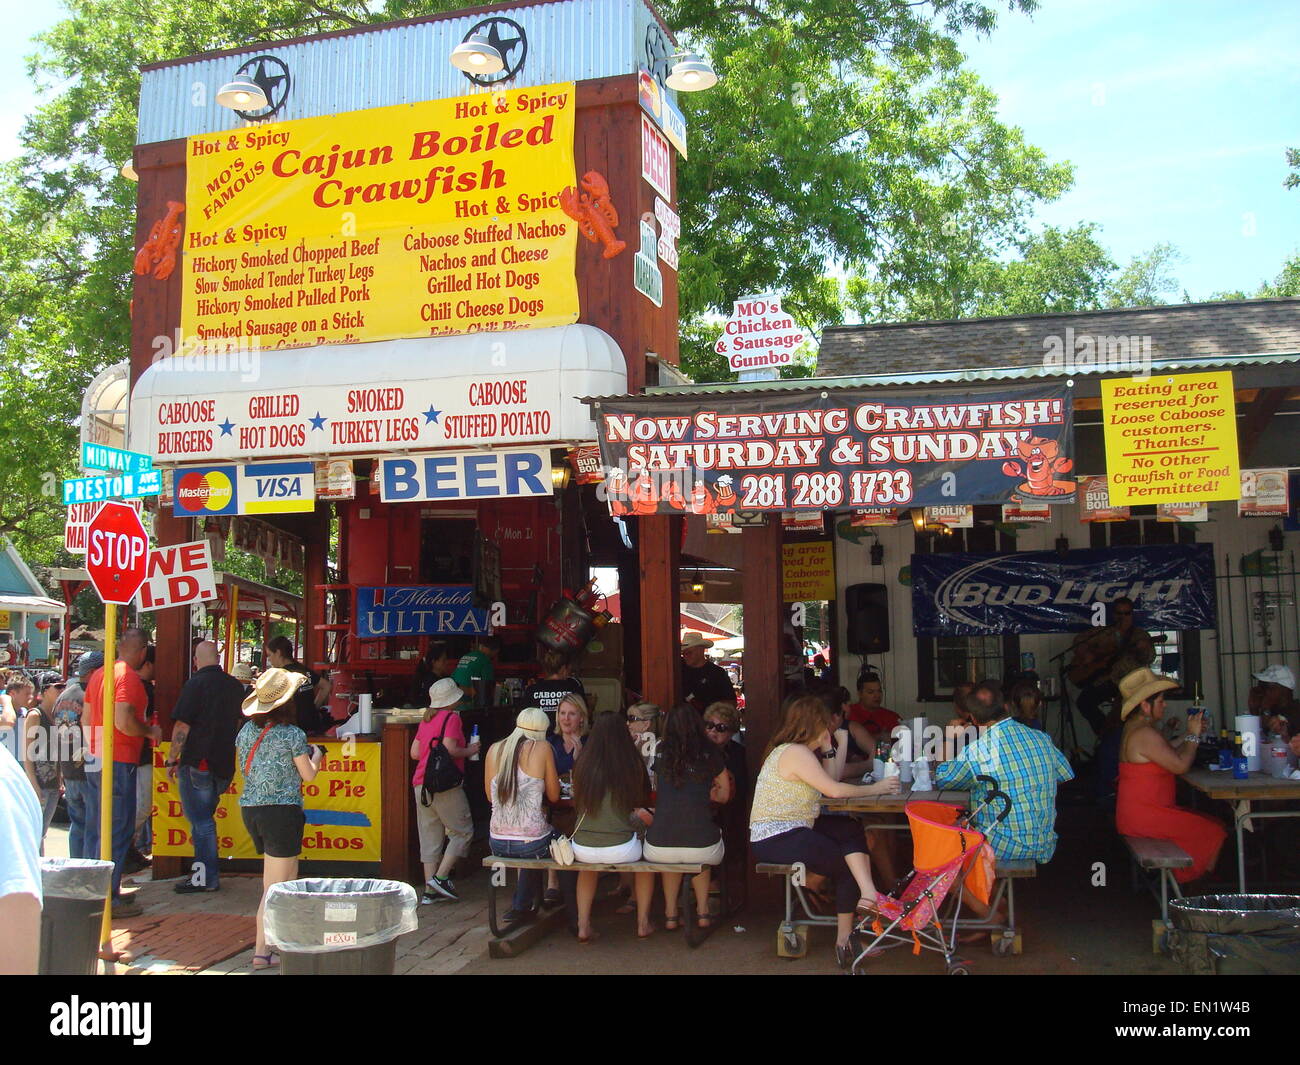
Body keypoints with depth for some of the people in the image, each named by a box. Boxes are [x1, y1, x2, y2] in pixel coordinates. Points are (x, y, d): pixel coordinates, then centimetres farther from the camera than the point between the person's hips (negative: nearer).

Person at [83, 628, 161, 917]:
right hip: (118, 763, -9)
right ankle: (108, 899, 1)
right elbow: (124, 722, -25)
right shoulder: (129, 677, -16)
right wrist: (150, 731, -8)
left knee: (94, 829, 15)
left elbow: (86, 719, 17)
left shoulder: (99, 674, 11)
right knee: (118, 829, -3)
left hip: (94, 760, 9)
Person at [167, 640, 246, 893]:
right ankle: (204, 871, 20)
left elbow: (182, 727, -13)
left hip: (197, 762, -6)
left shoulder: (196, 684, -11)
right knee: (204, 817, 17)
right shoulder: (235, 686, 8)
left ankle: (207, 877, 1)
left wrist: (172, 760, -5)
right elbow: (239, 723, 19)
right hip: (224, 764, 6)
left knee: (200, 821, -1)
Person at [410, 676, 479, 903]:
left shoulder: (426, 719, 17)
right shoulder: (452, 717, -6)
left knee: (430, 836, 9)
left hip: (420, 783, 8)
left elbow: (414, 752, 17)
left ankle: (430, 890, 9)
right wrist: (470, 750, -1)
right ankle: (441, 877, -6)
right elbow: (449, 749, -17)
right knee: (462, 832, 3)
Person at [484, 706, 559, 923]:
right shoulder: (542, 748, -7)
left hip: (497, 844, 5)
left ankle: (522, 905, 37)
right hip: (531, 843, -4)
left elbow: (490, 796, 13)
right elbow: (554, 796, 1)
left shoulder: (494, 749, 3)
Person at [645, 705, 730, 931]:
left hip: (659, 850, 1)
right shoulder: (711, 755, 5)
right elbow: (724, 795, 19)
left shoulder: (660, 754, 8)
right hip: (703, 848, -1)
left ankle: (670, 914, 31)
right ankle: (703, 912, 33)